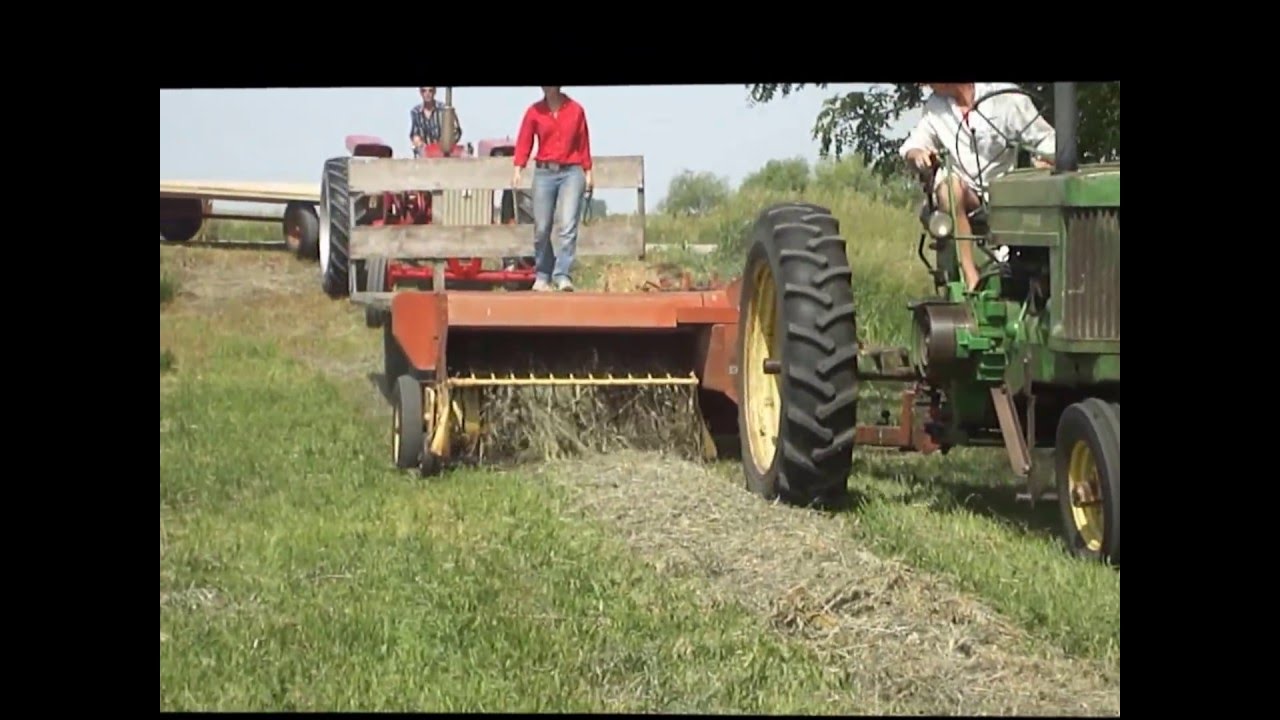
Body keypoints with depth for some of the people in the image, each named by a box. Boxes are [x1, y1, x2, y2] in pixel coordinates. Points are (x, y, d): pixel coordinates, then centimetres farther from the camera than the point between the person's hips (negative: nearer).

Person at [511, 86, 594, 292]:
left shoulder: (576, 110, 4)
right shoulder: (534, 111, 4)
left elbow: (583, 143, 9)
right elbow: (524, 142, 1)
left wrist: (588, 172, 8)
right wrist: (517, 169, -11)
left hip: (571, 173, -1)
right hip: (544, 173, 1)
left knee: (568, 226, -13)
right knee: (541, 228, 2)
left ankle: (563, 276, -14)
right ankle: (542, 276, 15)